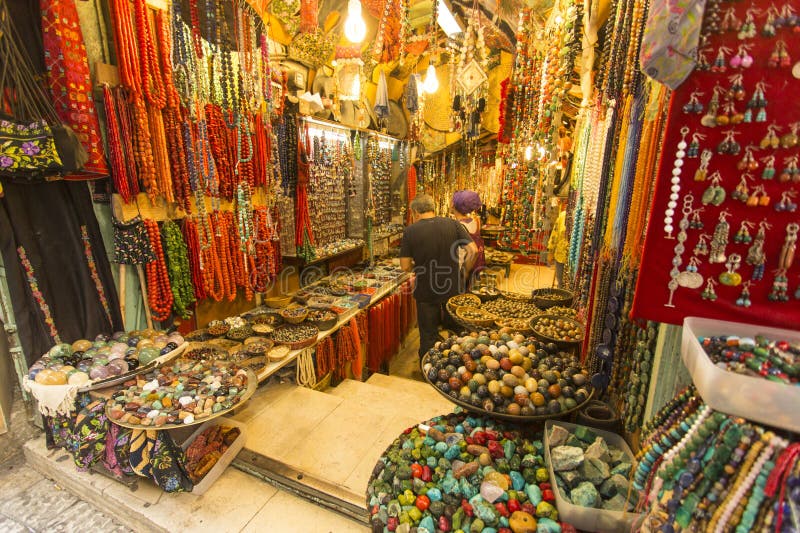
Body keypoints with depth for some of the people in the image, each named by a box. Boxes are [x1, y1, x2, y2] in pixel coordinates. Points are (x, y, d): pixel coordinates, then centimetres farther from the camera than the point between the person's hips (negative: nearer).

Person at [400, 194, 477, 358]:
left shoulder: (410, 231, -12)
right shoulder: (452, 224, -6)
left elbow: (405, 267, -12)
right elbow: (473, 250, -11)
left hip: (426, 291, -2)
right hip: (454, 289, 2)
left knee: (428, 336, 16)